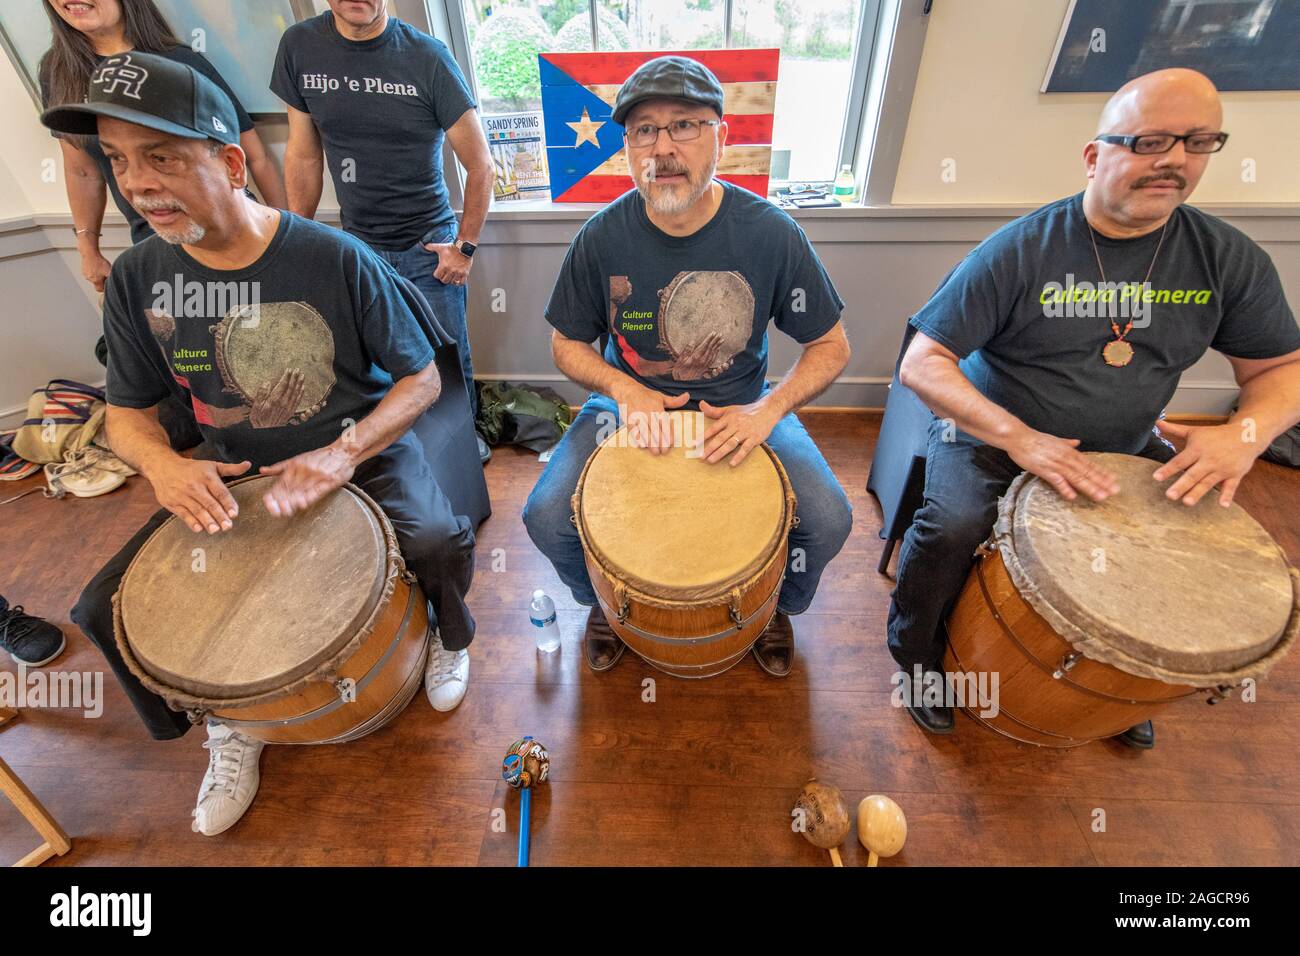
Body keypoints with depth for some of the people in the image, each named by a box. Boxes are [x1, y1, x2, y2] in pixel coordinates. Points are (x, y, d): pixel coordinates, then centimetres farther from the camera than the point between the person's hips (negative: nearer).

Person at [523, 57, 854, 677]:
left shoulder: (771, 233, -14)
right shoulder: (601, 237, -12)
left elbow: (831, 347, -6)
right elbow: (567, 344, 0)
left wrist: (767, 410, -22)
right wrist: (624, 390, -19)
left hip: (741, 406, 0)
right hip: (630, 400, 1)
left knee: (829, 521, -17)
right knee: (546, 518, -17)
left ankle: (776, 603, 21)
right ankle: (605, 601, 20)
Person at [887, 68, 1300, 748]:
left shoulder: (1229, 260, -1)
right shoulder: (1018, 251, -15)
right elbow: (921, 364, -19)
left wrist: (1245, 432, -15)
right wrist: (1018, 438, -30)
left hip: (1126, 449, 5)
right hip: (992, 433, -5)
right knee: (952, 528, -30)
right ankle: (916, 656, 2)